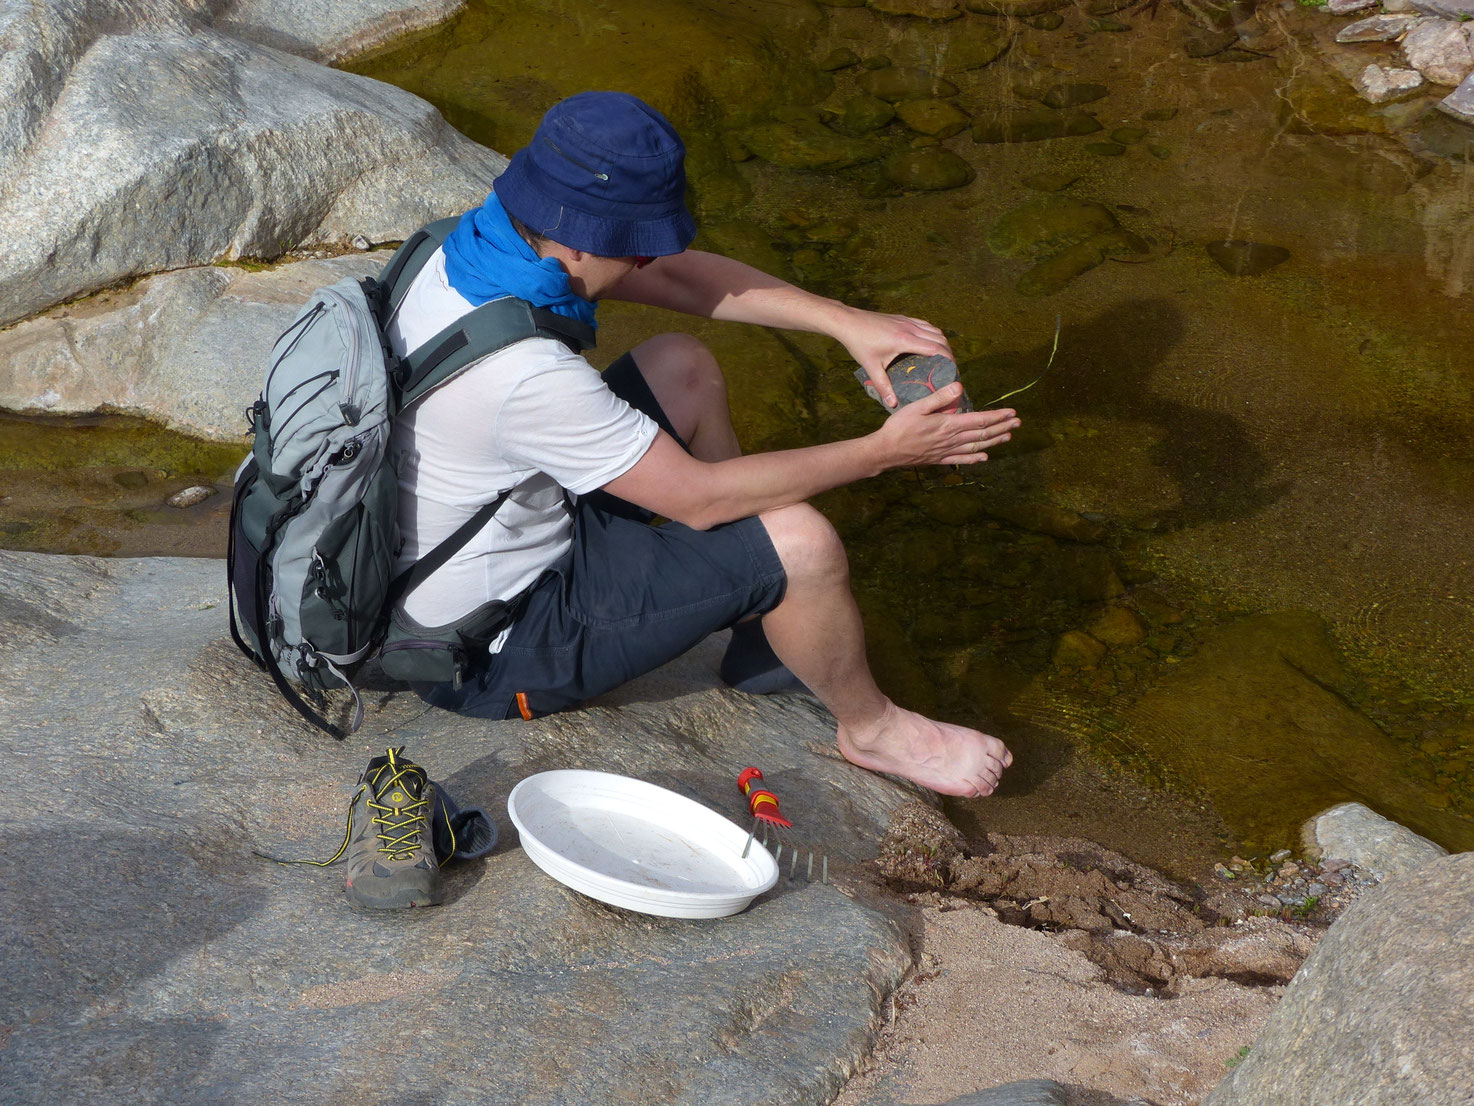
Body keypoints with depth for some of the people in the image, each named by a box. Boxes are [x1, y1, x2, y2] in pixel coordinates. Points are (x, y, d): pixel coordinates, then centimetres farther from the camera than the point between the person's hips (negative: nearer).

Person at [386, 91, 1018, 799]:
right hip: (496, 659, -9)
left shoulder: (478, 238, -9)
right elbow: (699, 496, -25)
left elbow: (676, 276, 1)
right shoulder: (526, 374, -35)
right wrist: (882, 453, -17)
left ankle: (765, 638, 22)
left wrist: (846, 321, -5)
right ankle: (869, 726, 14)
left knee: (680, 368, 10)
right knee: (797, 541, -17)